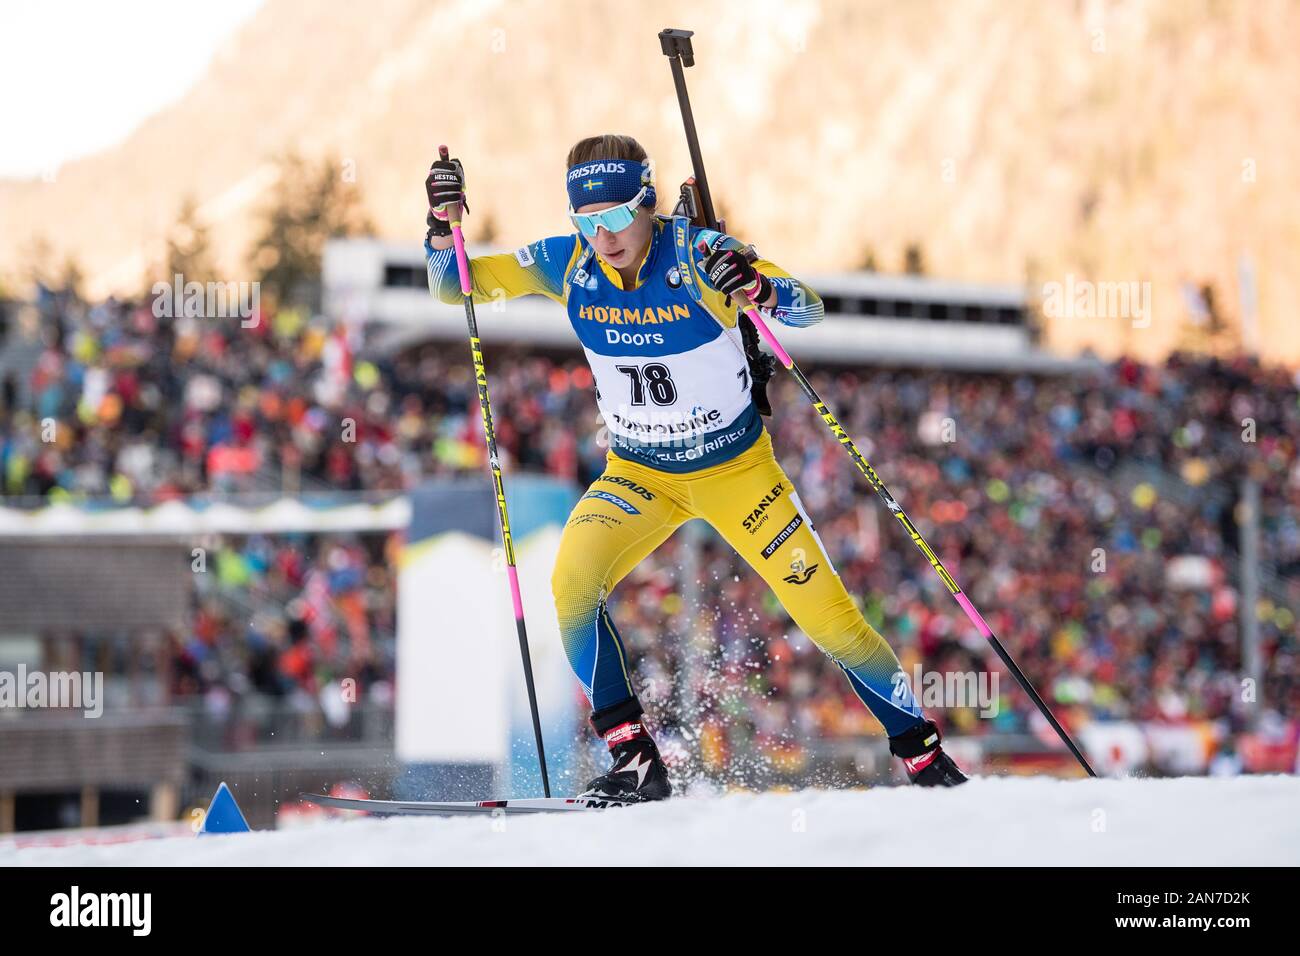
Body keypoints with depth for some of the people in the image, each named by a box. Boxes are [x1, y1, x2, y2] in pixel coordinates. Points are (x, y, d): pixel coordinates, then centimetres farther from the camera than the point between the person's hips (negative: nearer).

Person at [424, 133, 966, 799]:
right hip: (638, 473, 3)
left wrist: (757, 286, -49)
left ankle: (920, 748, 14)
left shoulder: (699, 254, -22)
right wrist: (442, 222, -26)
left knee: (827, 613, -6)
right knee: (572, 584, -23)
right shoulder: (567, 266, -12)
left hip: (737, 468, -3)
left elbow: (809, 309, -28)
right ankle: (635, 762, -16)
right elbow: (452, 284, -6)